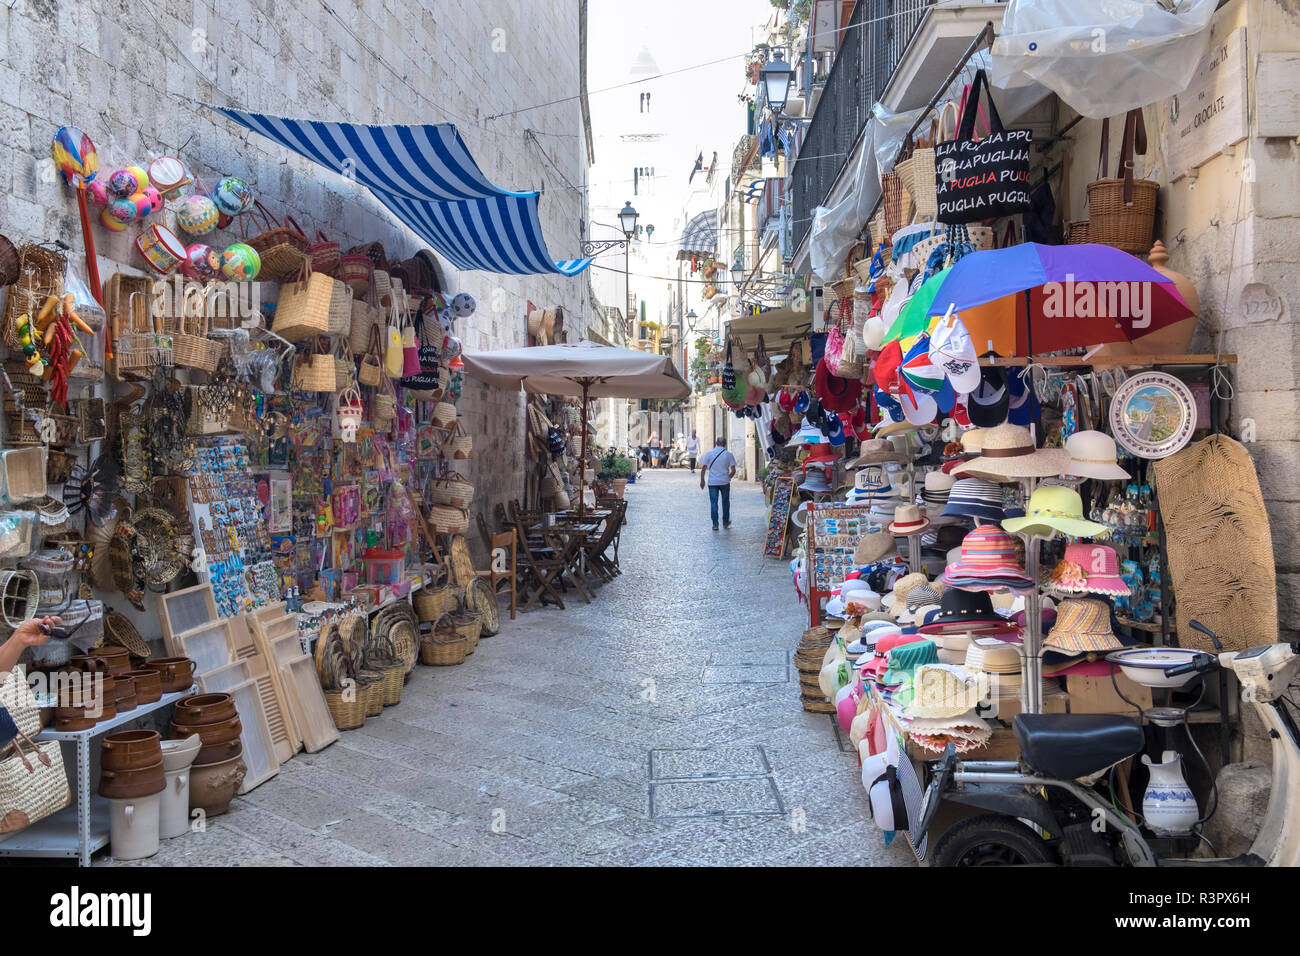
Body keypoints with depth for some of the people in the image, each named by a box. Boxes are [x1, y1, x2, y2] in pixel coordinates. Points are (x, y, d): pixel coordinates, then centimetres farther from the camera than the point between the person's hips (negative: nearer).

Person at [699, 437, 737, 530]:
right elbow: (733, 471, -4)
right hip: (725, 482, 1)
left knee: (713, 503, 2)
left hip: (712, 482, -1)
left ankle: (715, 524, -1)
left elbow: (703, 469, -2)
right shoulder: (729, 454, -3)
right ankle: (725, 523, 25)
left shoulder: (709, 453, -3)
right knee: (725, 502, 16)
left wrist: (702, 480, 9)